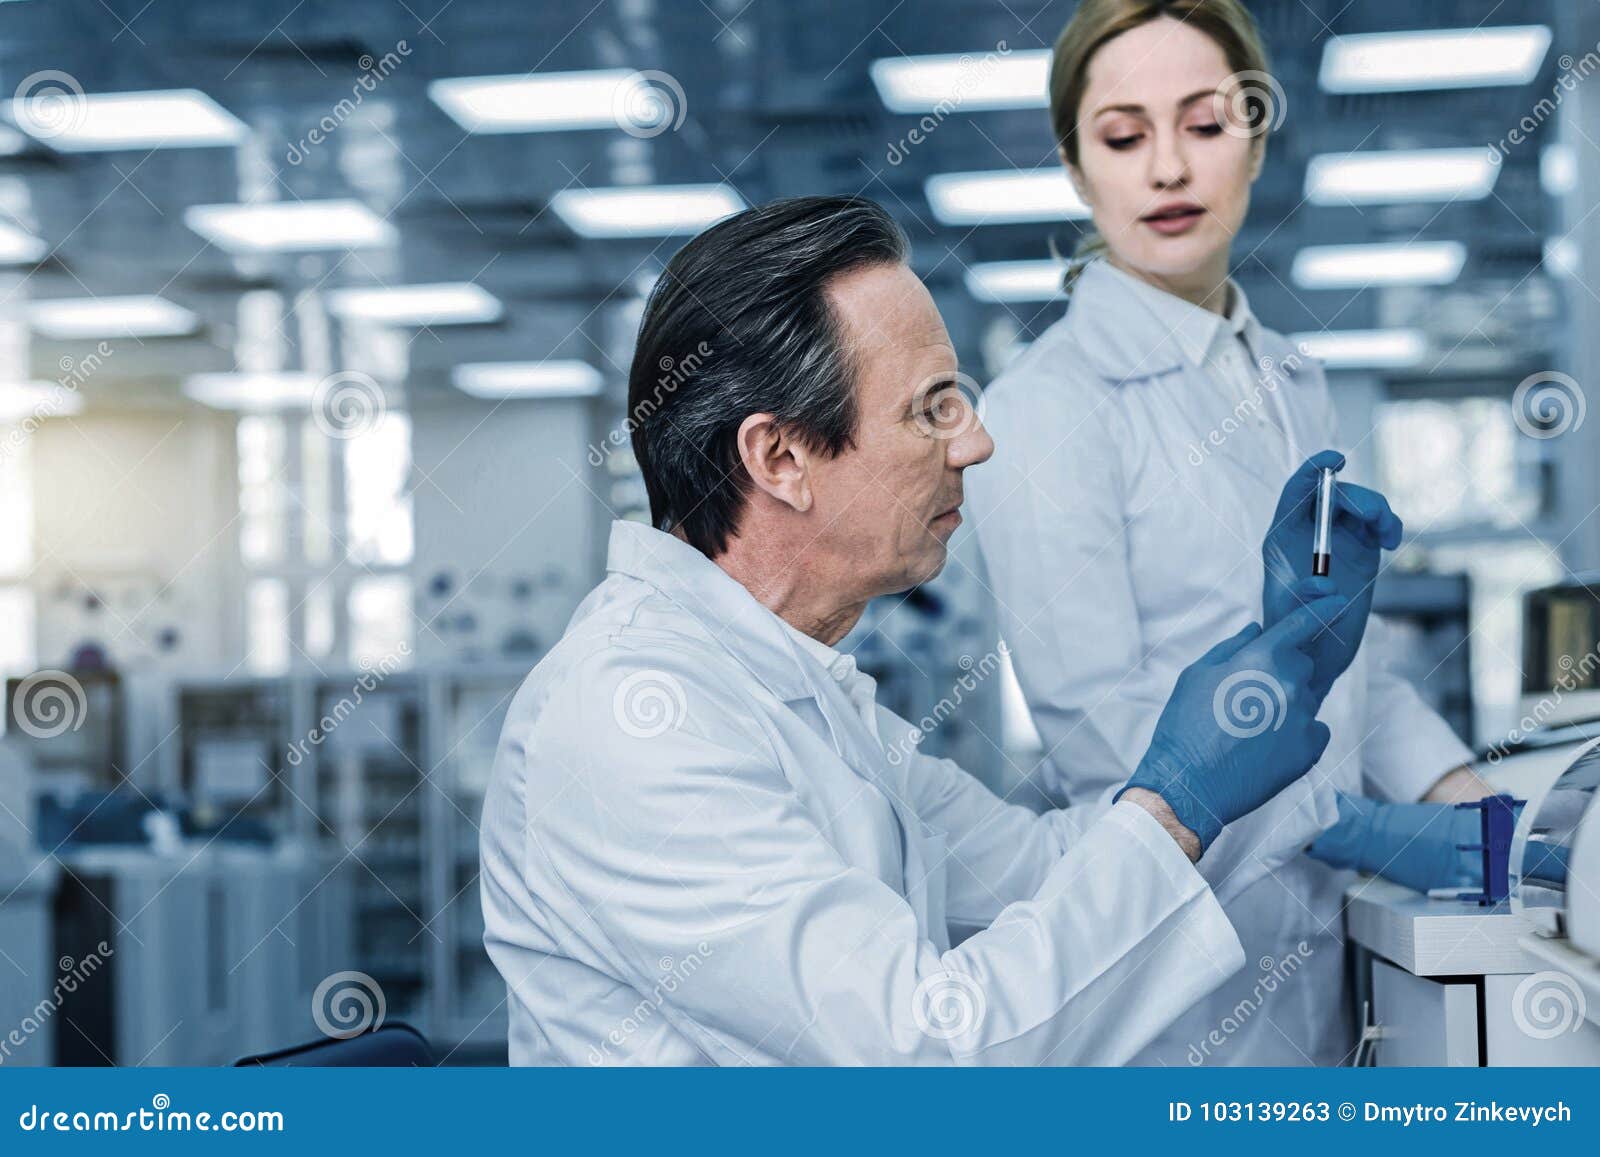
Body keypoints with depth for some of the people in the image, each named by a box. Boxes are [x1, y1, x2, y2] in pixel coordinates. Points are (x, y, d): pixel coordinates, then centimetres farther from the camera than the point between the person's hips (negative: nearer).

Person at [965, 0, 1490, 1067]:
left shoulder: (1294, 384, 13)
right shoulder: (1045, 406, -11)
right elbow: (1099, 718, -17)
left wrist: (1464, 797, 1)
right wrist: (1383, 836, -18)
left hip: (1319, 929, 7)